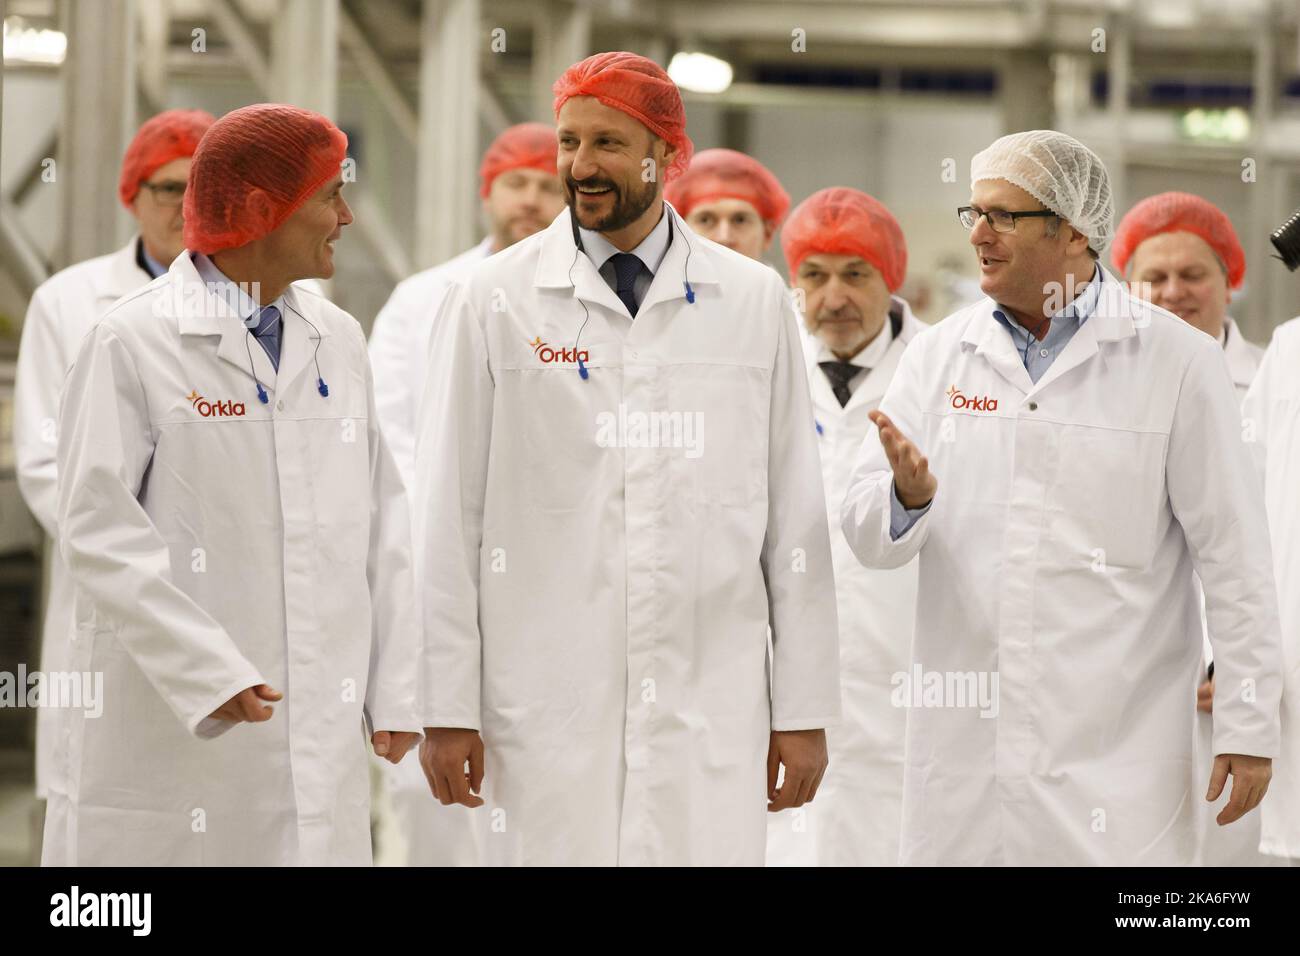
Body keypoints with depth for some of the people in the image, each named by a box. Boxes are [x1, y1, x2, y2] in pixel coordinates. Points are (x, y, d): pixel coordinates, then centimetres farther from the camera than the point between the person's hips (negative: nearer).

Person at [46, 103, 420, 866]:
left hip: (320, 727, 5)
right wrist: (207, 672, -18)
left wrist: (395, 689, 6)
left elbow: (381, 518, 12)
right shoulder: (133, 343, -5)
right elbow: (99, 528, -11)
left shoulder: (338, 340, 13)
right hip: (172, 725, -5)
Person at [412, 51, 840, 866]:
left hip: (710, 710, 1)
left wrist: (805, 708, 5)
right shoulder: (493, 303, 3)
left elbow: (795, 517, 8)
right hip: (549, 710, -1)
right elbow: (451, 519, 2)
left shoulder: (753, 301, 7)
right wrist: (448, 707, -1)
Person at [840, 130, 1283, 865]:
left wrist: (1249, 729, -4)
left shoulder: (1177, 362, -1)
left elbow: (1236, 560, -1)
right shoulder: (941, 352, 9)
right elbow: (867, 532, 5)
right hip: (965, 748, 3)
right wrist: (907, 496, -18)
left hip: (1114, 750, -3)